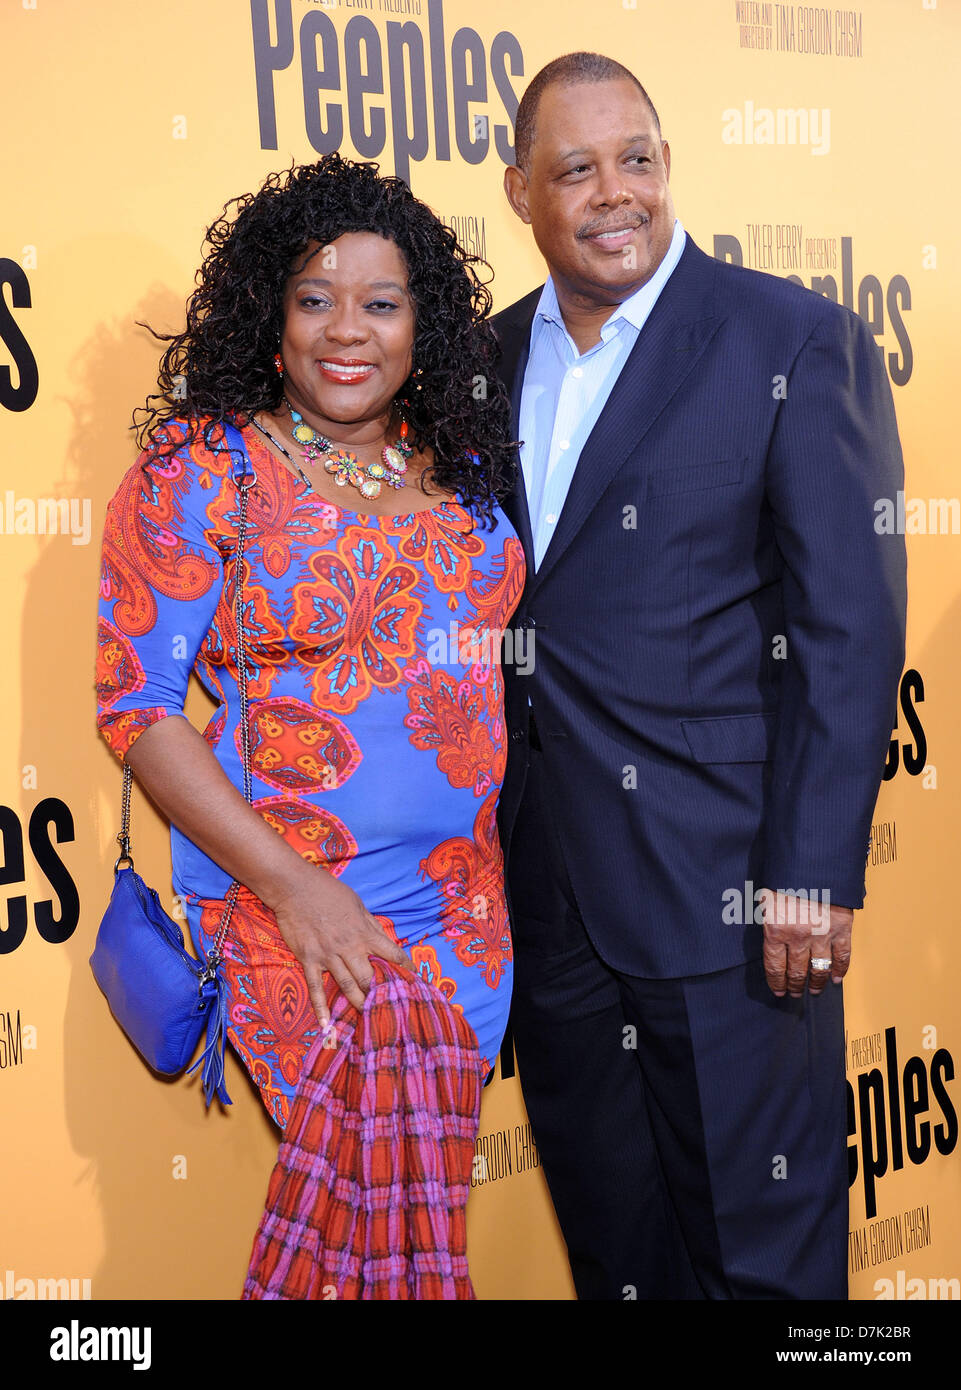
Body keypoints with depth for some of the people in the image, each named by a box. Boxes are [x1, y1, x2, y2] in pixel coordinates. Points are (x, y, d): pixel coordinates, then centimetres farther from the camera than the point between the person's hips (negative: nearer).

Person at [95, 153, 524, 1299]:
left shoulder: (463, 465, 9)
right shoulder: (199, 470, -6)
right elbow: (135, 700, -8)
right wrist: (291, 885, -16)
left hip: (467, 898, 5)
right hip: (289, 894, -5)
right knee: (388, 1178, -16)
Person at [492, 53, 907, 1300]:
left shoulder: (798, 343, -7)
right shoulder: (490, 358, 9)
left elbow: (852, 626, -10)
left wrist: (812, 874, -15)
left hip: (721, 875, -5)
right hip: (545, 888, 5)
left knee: (760, 1243, 5)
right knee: (612, 1239, 17)